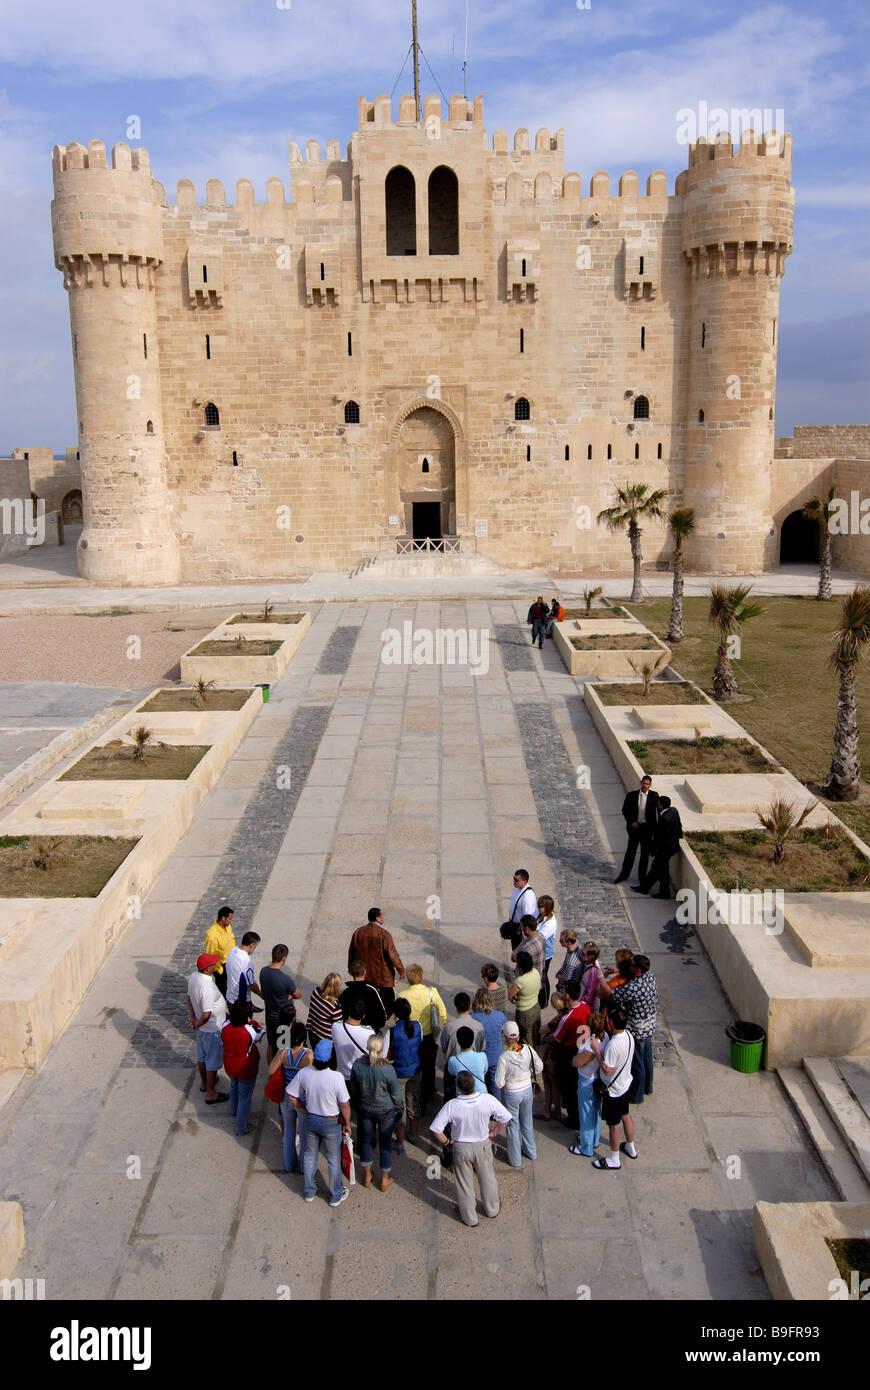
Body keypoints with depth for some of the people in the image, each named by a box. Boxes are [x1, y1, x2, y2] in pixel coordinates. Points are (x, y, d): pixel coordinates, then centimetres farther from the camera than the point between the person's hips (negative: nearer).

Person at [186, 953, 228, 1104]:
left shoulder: (194, 977, -9)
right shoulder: (207, 987, -36)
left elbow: (189, 997, 6)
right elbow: (206, 1015, -31)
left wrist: (193, 1017, 5)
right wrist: (199, 1024, -13)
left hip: (202, 1028, 9)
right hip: (212, 1029, -9)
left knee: (202, 1056, 26)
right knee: (213, 1061, 9)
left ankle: (205, 1083, 47)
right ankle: (210, 1094, 22)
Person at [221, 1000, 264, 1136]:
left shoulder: (225, 1026, -20)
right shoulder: (250, 1031, -33)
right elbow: (261, 1033, -12)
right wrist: (251, 1022, -7)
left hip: (229, 1067, 5)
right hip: (246, 1069, -5)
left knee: (234, 1087, 33)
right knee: (245, 1096, 14)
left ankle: (234, 1110, 60)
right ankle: (242, 1127, 28)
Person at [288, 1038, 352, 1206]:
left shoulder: (304, 1073, -18)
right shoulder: (336, 1077, -29)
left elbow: (292, 1097, -5)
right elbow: (344, 1105, -19)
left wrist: (304, 1111, 9)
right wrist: (347, 1124, -3)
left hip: (311, 1119, 3)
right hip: (331, 1123, -3)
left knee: (309, 1155, 24)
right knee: (334, 1160, 18)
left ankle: (308, 1192, 42)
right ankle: (336, 1196, 35)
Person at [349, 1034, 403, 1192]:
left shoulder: (357, 1065, -19)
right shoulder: (388, 1068, -28)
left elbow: (353, 1090, -3)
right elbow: (395, 1092, -13)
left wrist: (355, 1106, 16)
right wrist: (398, 1108, 7)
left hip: (365, 1110, 2)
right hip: (385, 1111, -2)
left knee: (366, 1140, 22)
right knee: (385, 1143, 16)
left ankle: (367, 1176, 38)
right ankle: (385, 1179, 32)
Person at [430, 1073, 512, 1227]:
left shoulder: (451, 1106, -28)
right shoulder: (488, 1100, -24)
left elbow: (435, 1128, -25)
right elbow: (505, 1118, -13)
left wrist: (446, 1141, -7)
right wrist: (493, 1133, 1)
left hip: (461, 1148, -1)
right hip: (483, 1146, 1)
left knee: (464, 1184, 21)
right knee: (487, 1178, 27)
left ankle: (469, 1218, 39)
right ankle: (492, 1209, 48)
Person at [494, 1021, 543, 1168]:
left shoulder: (504, 1057, -30)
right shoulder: (527, 1049, -19)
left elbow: (499, 1083, -23)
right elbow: (539, 1067, -5)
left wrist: (504, 1084, -1)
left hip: (511, 1094, -4)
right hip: (528, 1090, 4)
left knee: (513, 1125, 17)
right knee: (527, 1121, 26)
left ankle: (515, 1160, 31)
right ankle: (530, 1151, 46)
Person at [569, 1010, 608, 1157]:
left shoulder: (590, 1048, -39)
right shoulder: (605, 1036, -14)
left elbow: (576, 1062, -22)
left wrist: (580, 1046, -13)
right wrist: (584, 1044, -2)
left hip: (587, 1082, -8)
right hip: (599, 1078, 8)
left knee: (586, 1114, 13)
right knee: (595, 1110, 27)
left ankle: (587, 1148, 31)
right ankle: (594, 1139, 48)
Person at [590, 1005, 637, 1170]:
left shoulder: (613, 1045, -36)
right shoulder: (628, 1036, -9)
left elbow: (607, 1070, -30)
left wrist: (596, 1049, -27)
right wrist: (601, 1048, 3)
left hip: (614, 1090, -8)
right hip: (626, 1084, 8)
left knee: (614, 1124, 10)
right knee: (625, 1115, 27)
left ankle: (614, 1160, 27)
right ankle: (630, 1148, 46)